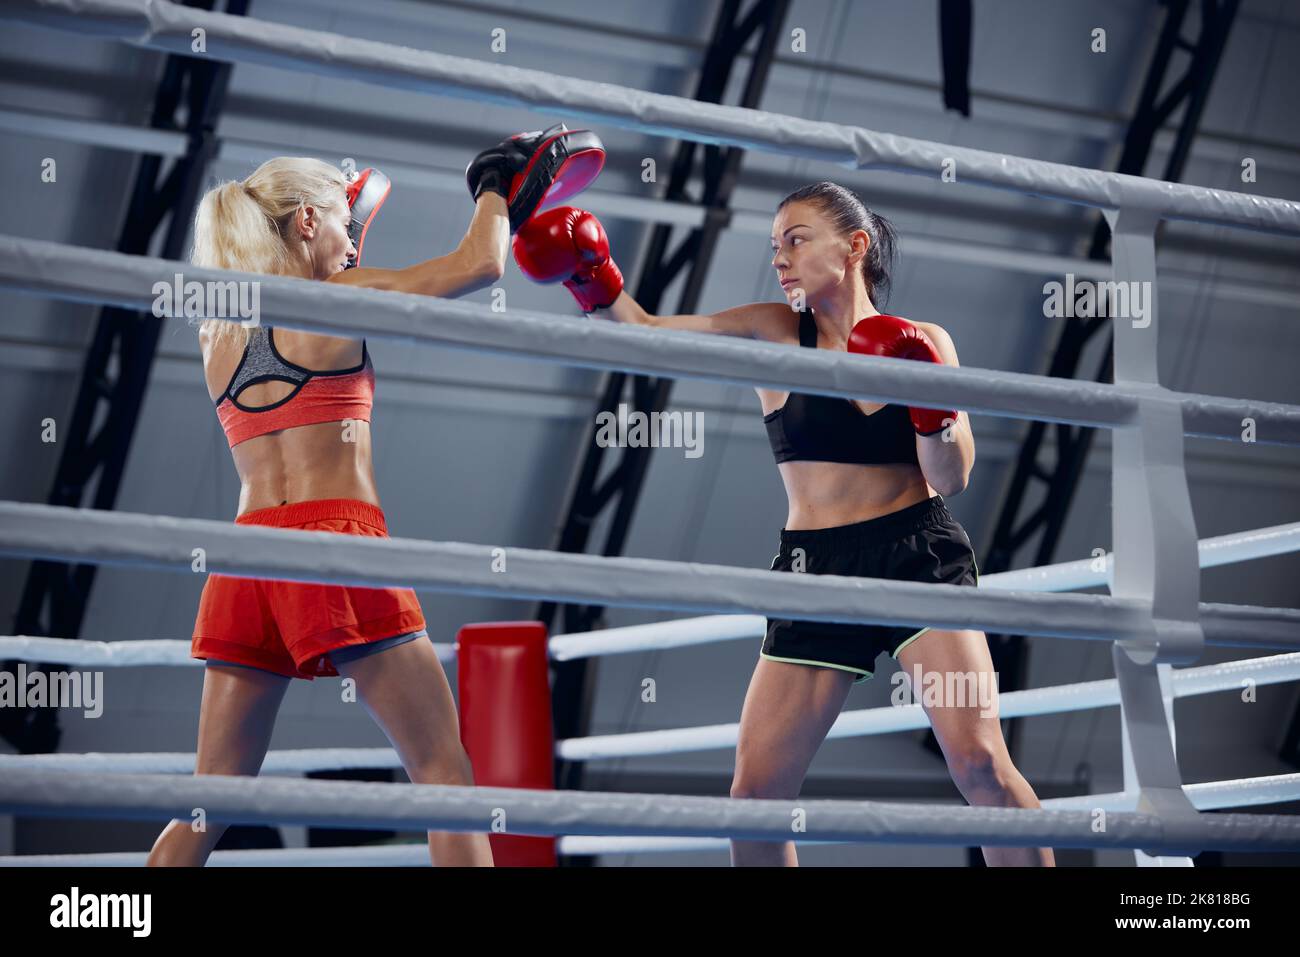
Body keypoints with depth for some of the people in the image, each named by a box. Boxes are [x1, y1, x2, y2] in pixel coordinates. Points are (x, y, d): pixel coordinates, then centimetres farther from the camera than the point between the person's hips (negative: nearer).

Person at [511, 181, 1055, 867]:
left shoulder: (922, 343, 2)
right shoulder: (773, 335, 2)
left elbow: (952, 478, -2)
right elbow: (642, 331, -6)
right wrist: (588, 276, -23)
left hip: (919, 555, -2)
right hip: (816, 569, 2)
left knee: (978, 760, -17)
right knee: (754, 792, -2)